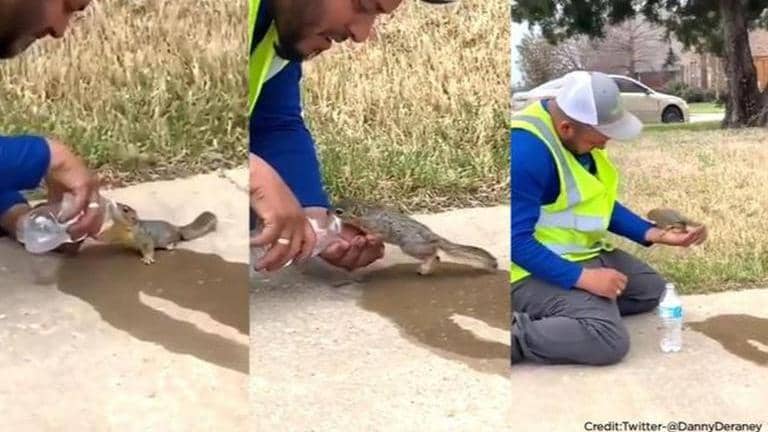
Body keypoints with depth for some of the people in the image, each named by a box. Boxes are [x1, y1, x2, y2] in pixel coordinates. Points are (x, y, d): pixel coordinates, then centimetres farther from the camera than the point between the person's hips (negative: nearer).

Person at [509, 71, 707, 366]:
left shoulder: (580, 133, 2)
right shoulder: (526, 150, -27)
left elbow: (600, 204, 13)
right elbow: (517, 241, -26)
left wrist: (656, 234, 2)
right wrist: (584, 278, -27)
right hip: (539, 268, -10)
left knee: (651, 289, 20)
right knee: (609, 341, -25)